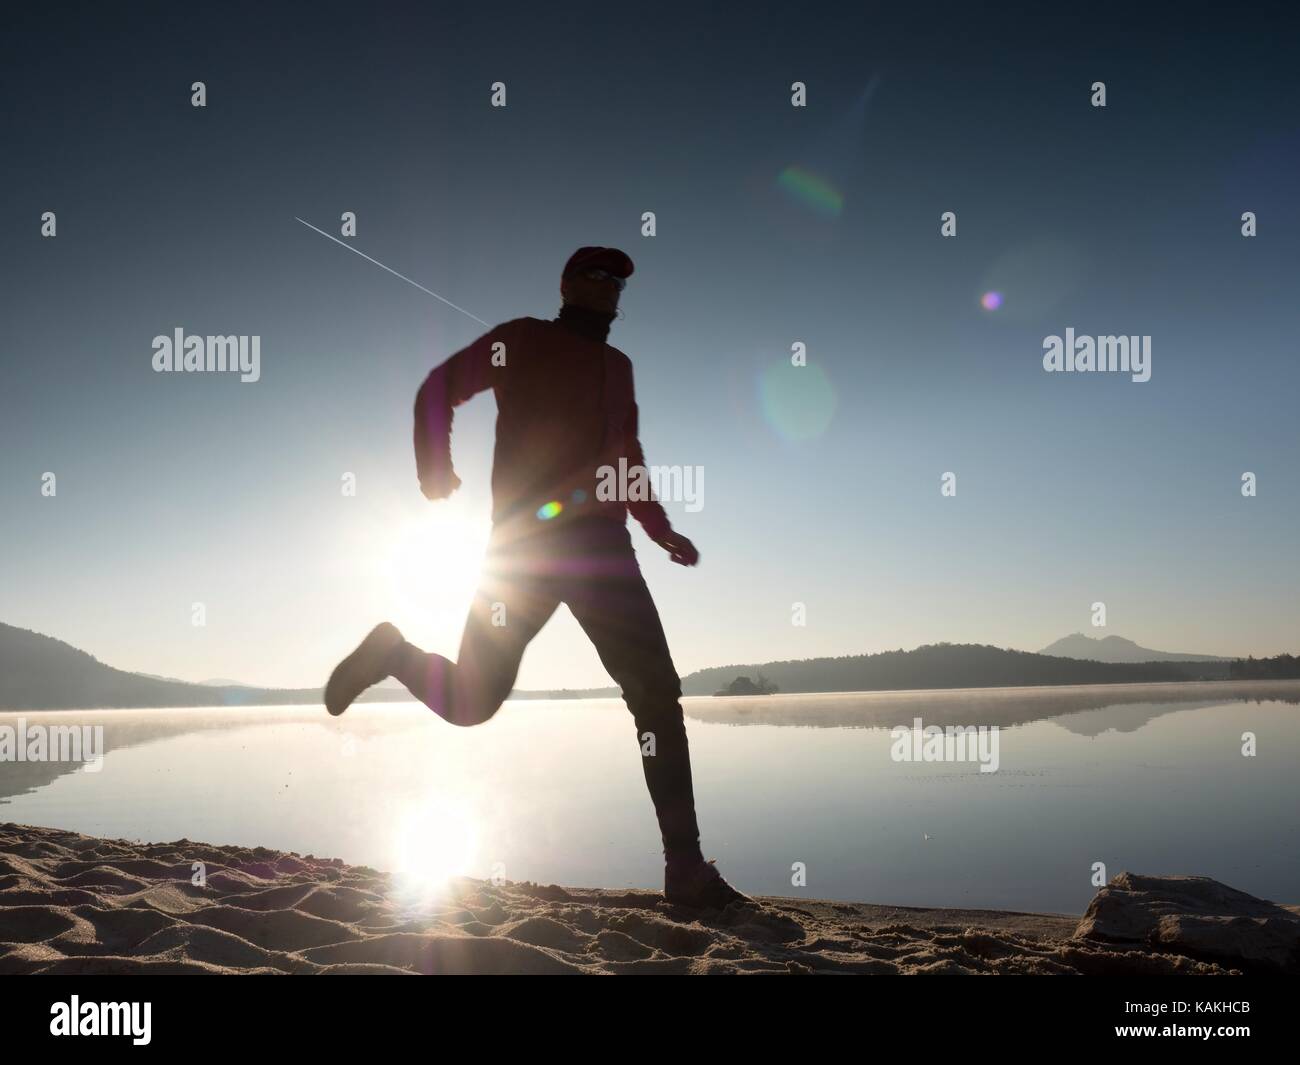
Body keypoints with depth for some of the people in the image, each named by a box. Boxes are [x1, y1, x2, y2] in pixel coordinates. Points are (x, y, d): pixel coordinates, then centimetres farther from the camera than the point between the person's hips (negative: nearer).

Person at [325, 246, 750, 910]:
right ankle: (392, 653, 29)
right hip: (527, 542, -5)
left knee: (659, 696, -5)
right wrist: (434, 472, -8)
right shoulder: (525, 339, 7)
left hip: (602, 545, 5)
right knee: (469, 702, -5)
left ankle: (686, 868, -1)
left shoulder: (617, 366, 22)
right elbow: (437, 390, 4)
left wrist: (664, 534, 18)